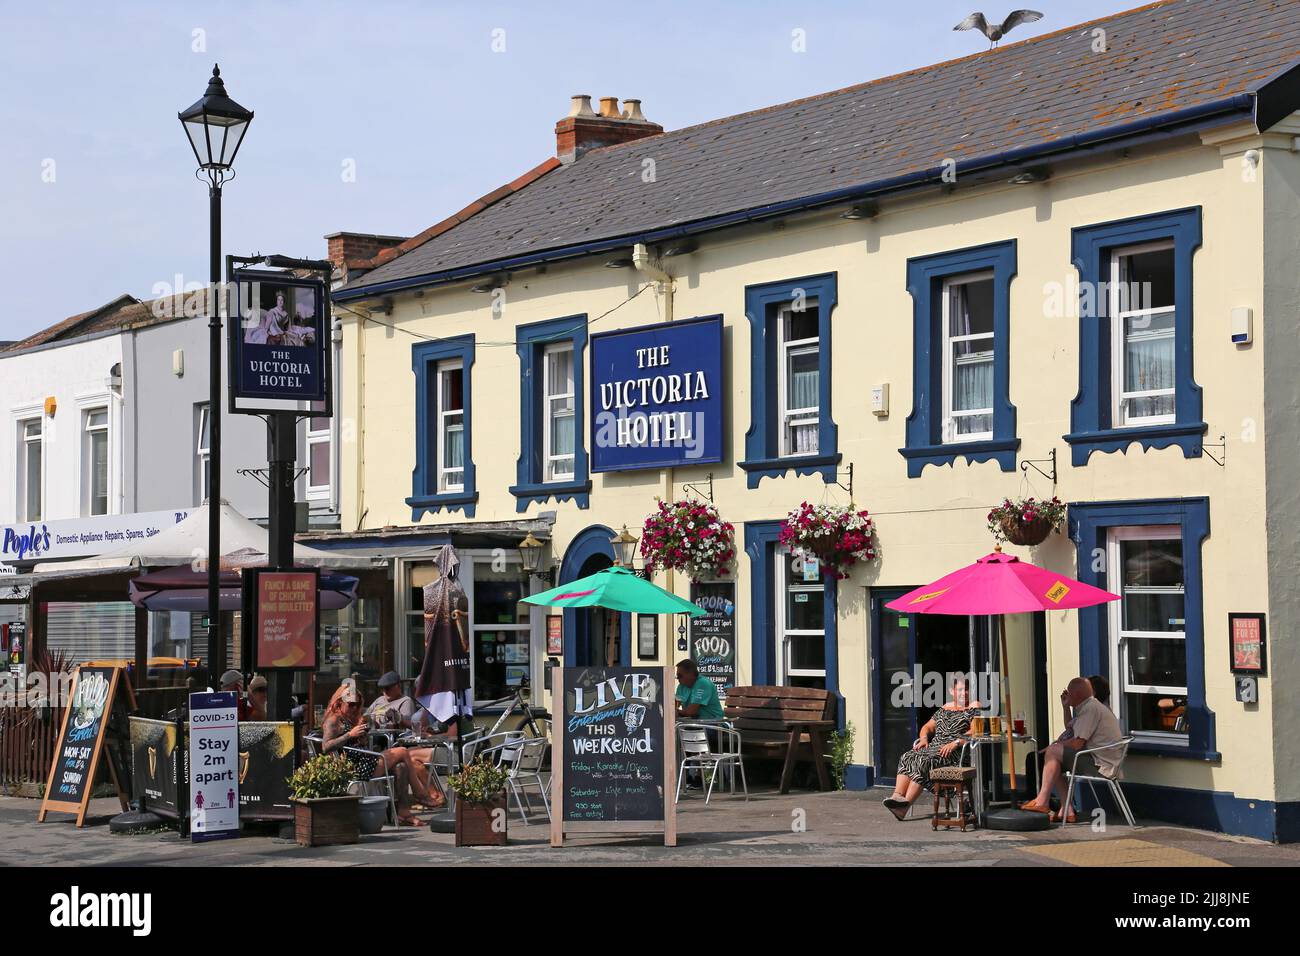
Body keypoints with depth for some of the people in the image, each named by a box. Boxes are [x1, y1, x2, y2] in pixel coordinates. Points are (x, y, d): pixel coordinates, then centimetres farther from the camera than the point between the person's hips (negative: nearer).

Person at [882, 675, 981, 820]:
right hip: (934, 746, 7)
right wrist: (924, 738, 3)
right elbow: (928, 726, 26)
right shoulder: (945, 708, 25)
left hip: (955, 751, -7)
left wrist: (955, 743, -21)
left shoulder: (974, 708, 5)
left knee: (923, 761, -31)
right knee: (906, 758, -21)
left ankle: (906, 803, -37)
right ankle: (897, 796, -36)